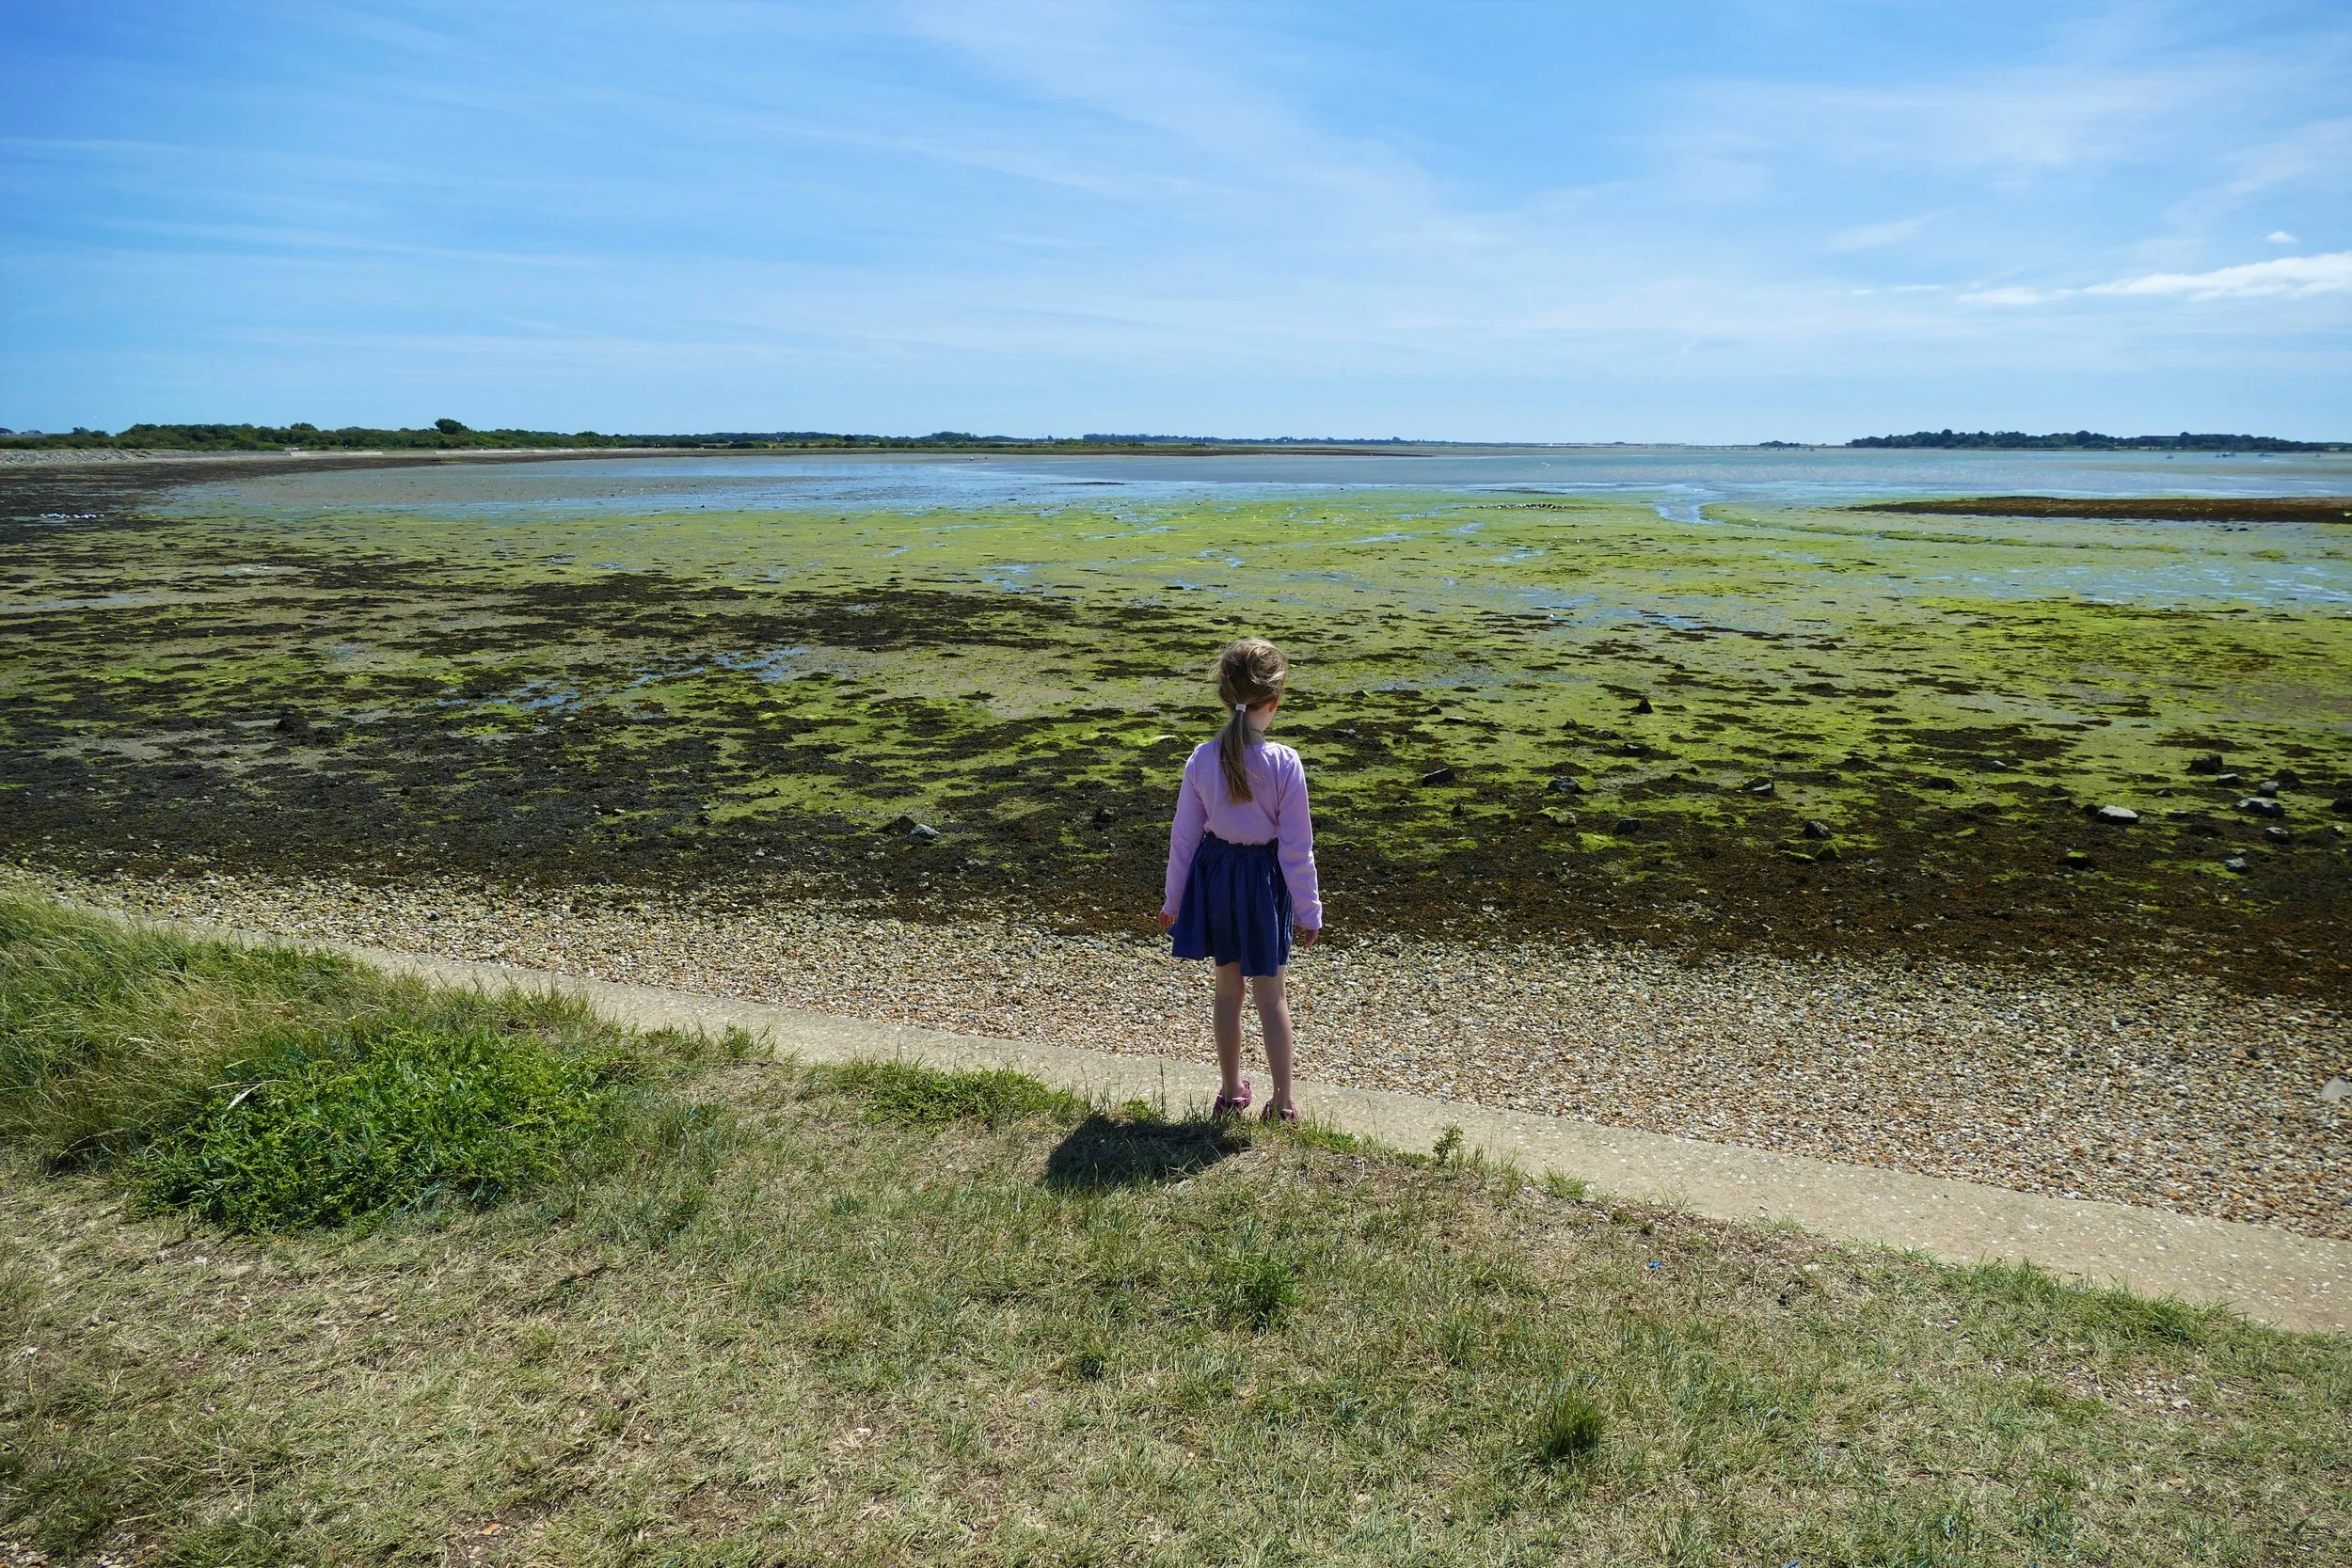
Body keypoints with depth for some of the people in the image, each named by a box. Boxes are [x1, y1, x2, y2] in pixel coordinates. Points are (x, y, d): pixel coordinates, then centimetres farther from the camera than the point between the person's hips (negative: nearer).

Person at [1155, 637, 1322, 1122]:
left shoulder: (1201, 760, -11)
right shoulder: (1284, 764, -18)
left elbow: (1184, 836, -3)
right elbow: (1297, 846, -12)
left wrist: (1173, 899, 10)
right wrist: (1308, 910, -1)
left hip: (1214, 873, 2)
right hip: (1263, 880, -2)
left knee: (1228, 987, 18)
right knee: (1270, 994, 10)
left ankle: (1231, 1091, 30)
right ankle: (1282, 1104, 17)